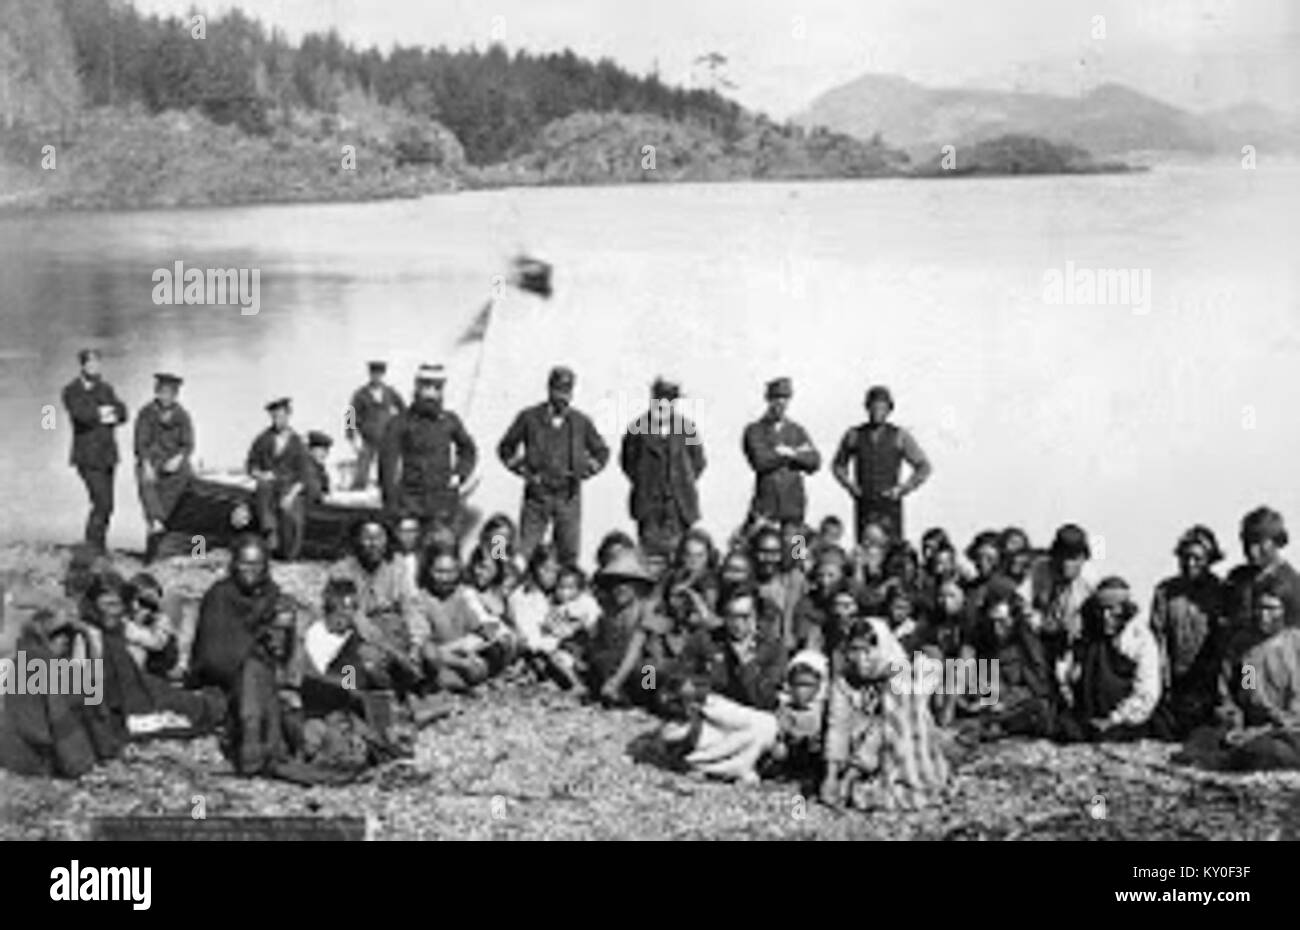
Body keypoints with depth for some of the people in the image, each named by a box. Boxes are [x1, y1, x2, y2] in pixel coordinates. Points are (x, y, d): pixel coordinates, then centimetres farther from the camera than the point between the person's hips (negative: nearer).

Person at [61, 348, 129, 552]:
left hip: (107, 455, 6)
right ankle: (91, 549, -6)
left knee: (106, 506, 6)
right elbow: (81, 413, -21)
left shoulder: (106, 389, 13)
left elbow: (122, 414, 2)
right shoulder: (71, 391, -4)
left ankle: (99, 550, 16)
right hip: (87, 456, -6)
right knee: (102, 503, -16)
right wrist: (104, 413, -7)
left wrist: (99, 414, -14)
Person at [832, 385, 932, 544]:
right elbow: (838, 465, 21)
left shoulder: (900, 436, 2)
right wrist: (850, 486, 6)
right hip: (863, 505, 1)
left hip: (890, 504, -1)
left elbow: (924, 467, 7)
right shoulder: (853, 435, 6)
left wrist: (903, 489, -2)